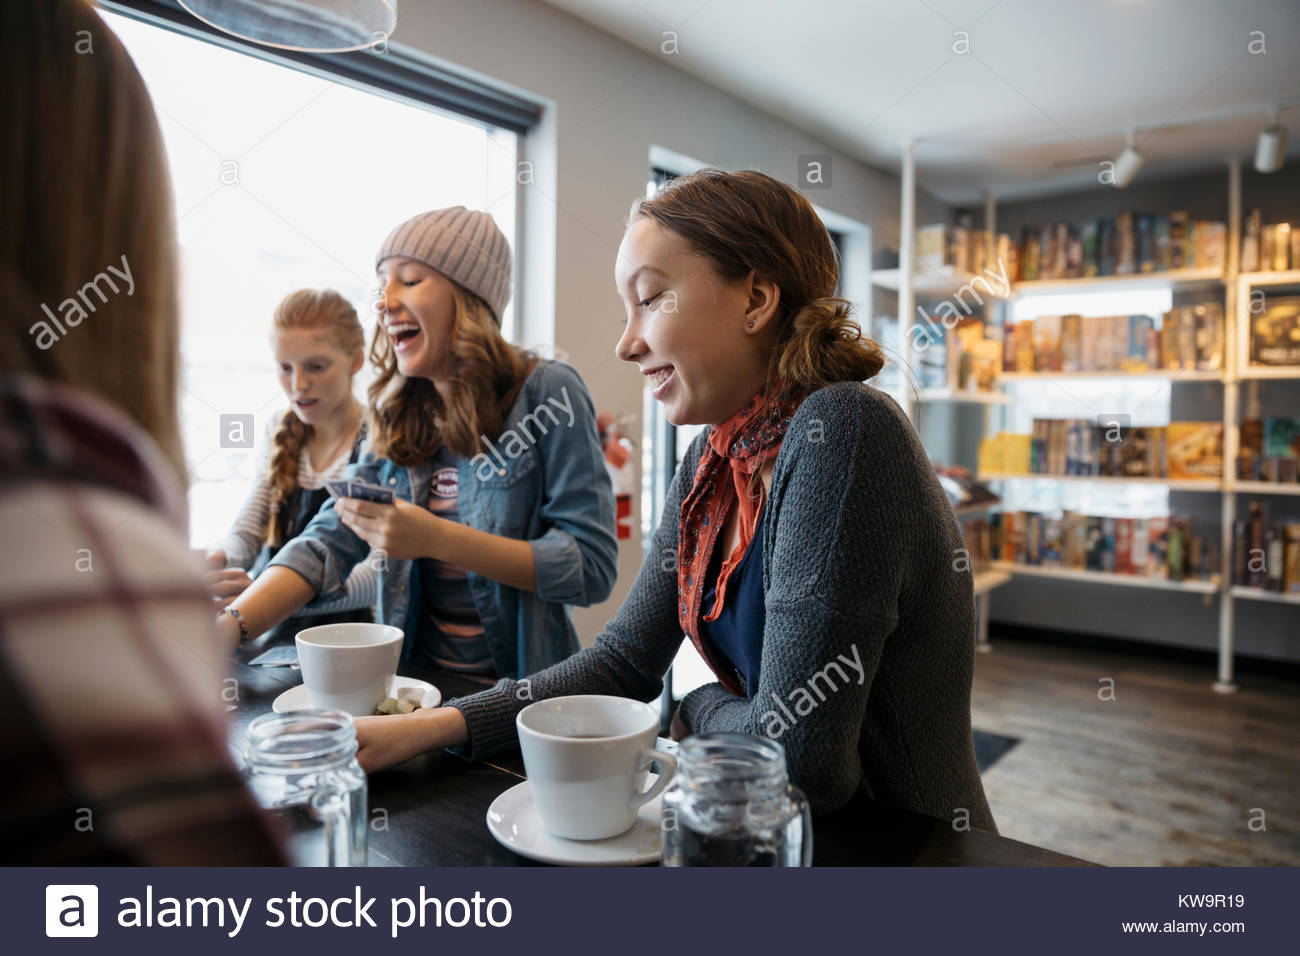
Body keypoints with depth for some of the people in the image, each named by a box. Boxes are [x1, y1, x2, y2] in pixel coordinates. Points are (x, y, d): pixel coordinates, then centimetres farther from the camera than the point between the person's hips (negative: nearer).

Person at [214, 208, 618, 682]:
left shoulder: (548, 393, -10)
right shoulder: (398, 411, 7)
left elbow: (593, 567, -15)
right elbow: (331, 538, 2)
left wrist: (436, 539, -22)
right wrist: (227, 625, -13)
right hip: (415, 684, 4)